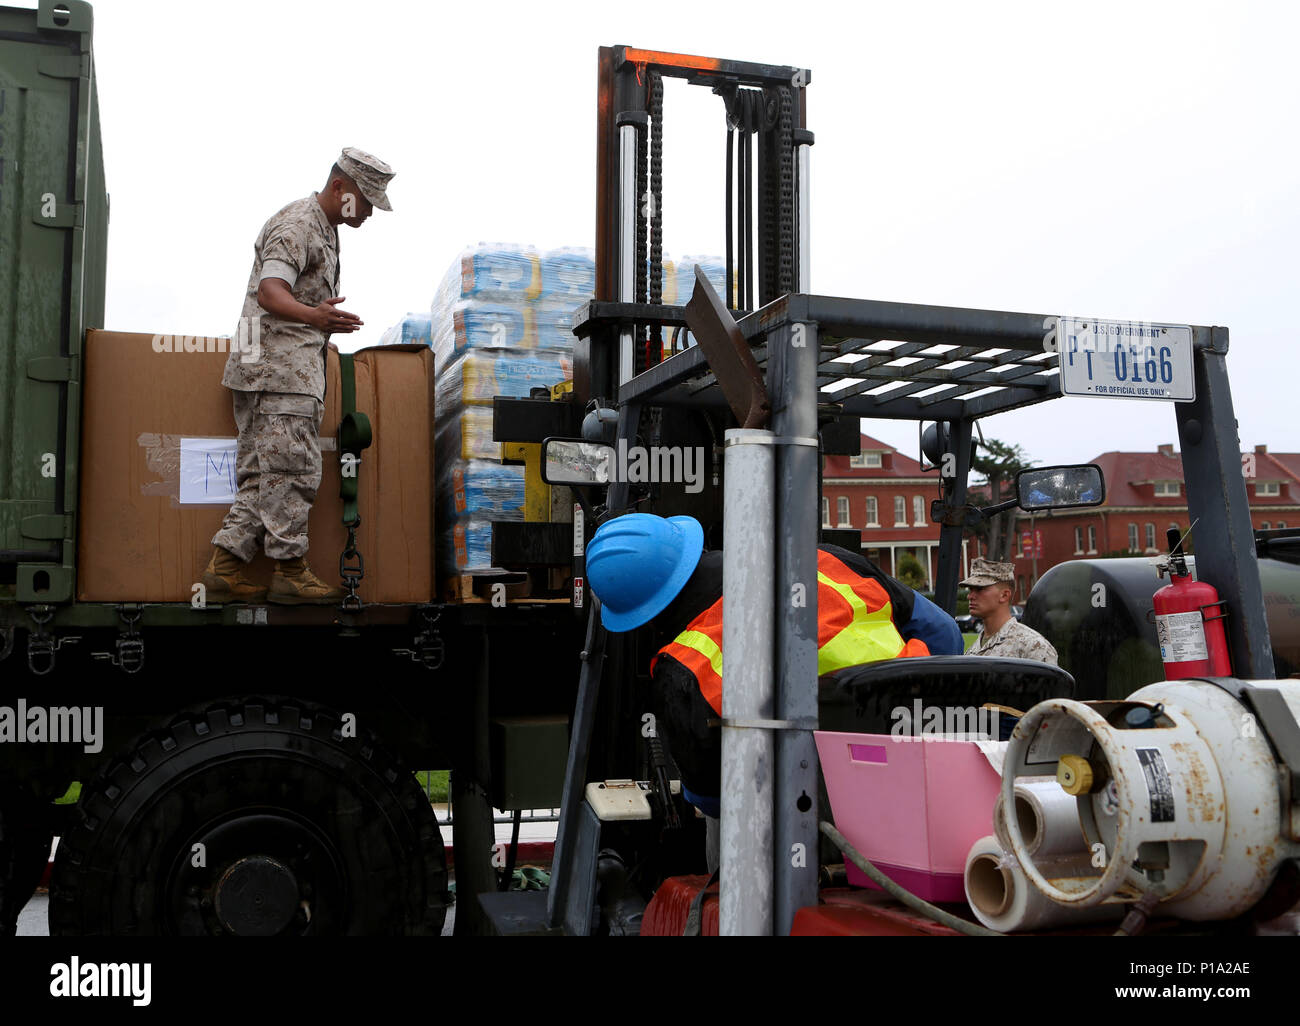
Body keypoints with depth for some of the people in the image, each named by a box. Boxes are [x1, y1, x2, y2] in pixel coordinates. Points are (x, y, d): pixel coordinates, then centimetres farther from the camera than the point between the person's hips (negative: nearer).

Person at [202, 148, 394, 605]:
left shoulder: (324, 230, 22)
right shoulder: (296, 224, -10)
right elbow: (270, 293, -25)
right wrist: (313, 315, -44)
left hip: (295, 367, 10)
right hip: (280, 366, -10)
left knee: (262, 474, 7)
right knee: (293, 469, -10)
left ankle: (225, 566, 7)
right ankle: (291, 573, -6)